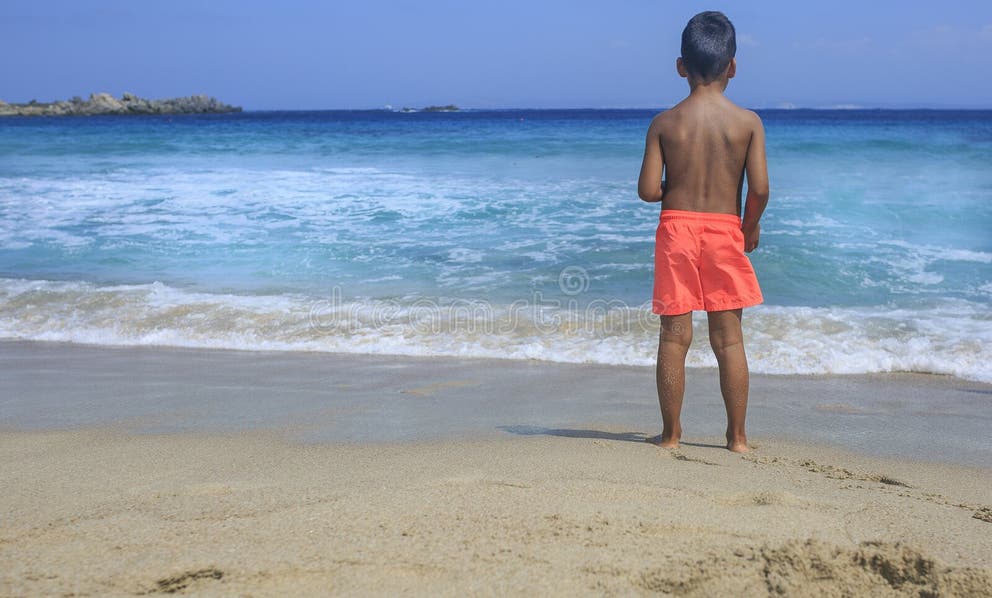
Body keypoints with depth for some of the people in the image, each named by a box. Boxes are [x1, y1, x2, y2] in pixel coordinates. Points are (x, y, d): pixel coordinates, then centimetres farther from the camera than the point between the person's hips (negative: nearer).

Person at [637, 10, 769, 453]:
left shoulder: (664, 123, -3)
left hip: (676, 230, 0)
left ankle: (671, 434, 12)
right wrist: (750, 227, 10)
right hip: (724, 231, 0)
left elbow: (647, 190, -7)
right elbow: (760, 188, -9)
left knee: (674, 336, 6)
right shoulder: (748, 122, -4)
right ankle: (737, 436, 13)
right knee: (729, 338, 7)